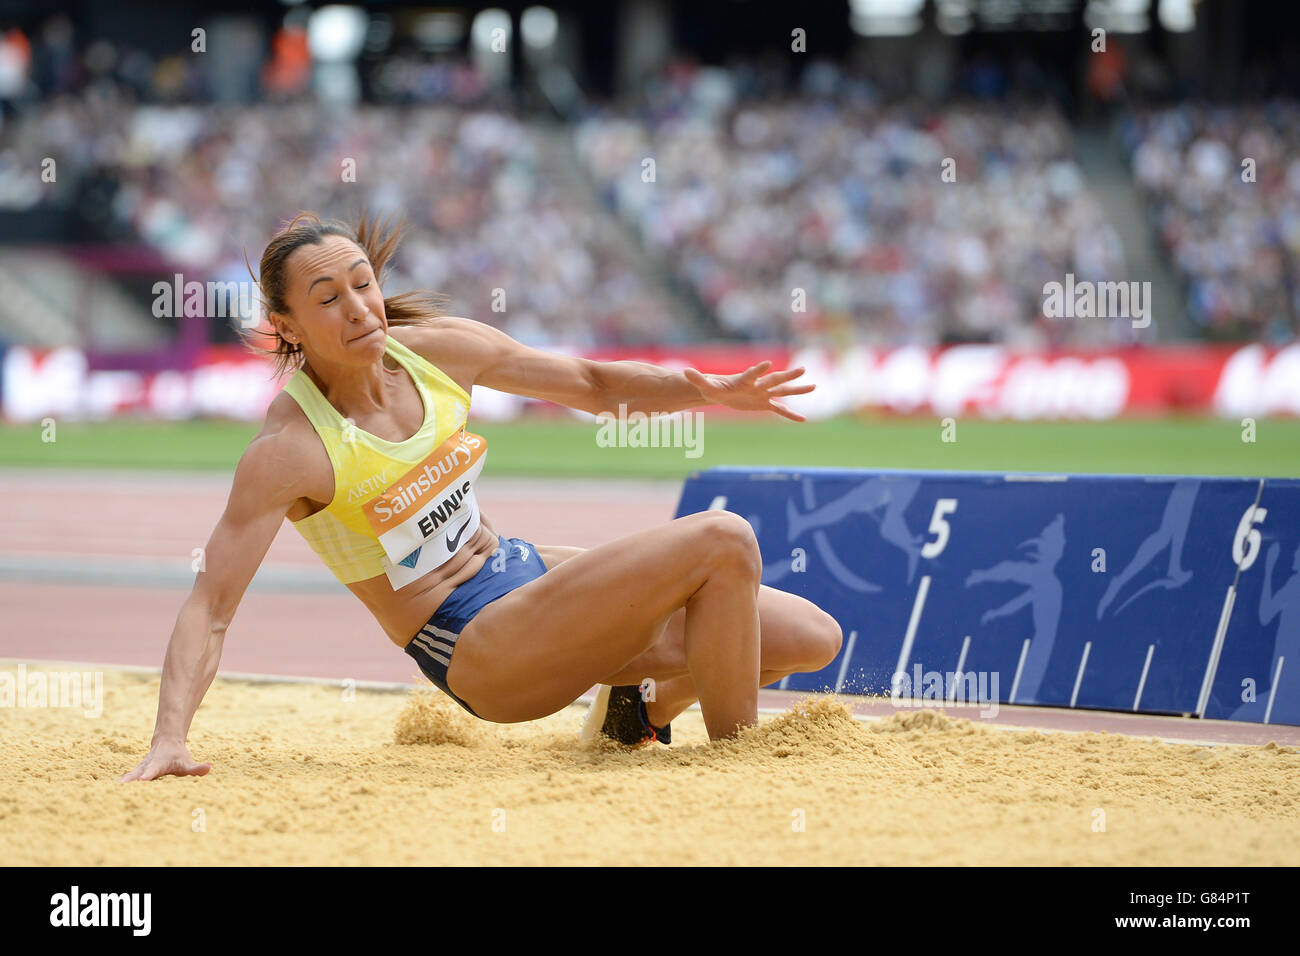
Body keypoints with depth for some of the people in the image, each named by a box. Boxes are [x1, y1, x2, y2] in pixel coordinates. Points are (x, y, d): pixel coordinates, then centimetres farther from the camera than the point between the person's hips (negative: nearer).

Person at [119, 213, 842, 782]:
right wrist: (171, 739, -34)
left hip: (528, 573, 7)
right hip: (472, 645, -7)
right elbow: (210, 607, -22)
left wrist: (711, 390, -5)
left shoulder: (439, 350, -2)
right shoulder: (288, 451, -19)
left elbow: (593, 384, 11)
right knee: (723, 541, -23)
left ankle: (641, 707, 24)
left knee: (812, 638, 3)